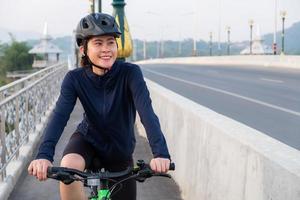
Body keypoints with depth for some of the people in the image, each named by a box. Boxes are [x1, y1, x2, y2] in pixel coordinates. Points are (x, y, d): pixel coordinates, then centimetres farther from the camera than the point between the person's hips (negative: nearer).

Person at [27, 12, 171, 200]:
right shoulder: (75, 79, -18)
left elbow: (146, 111, -34)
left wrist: (161, 153, -50)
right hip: (88, 139, -1)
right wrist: (44, 155, -46)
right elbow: (60, 115, -29)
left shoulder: (130, 73, -22)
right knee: (68, 167, -34)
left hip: (121, 151, 1)